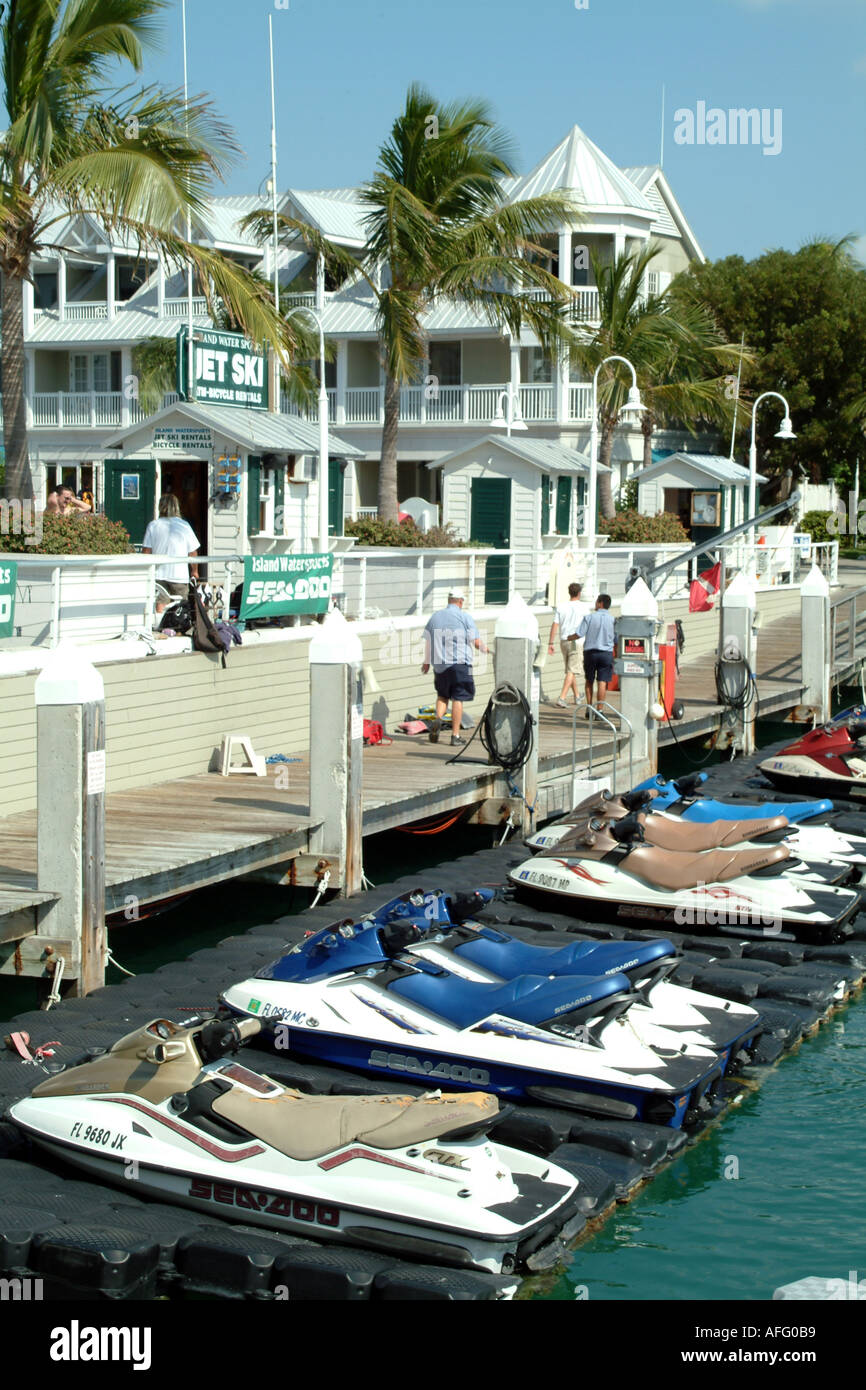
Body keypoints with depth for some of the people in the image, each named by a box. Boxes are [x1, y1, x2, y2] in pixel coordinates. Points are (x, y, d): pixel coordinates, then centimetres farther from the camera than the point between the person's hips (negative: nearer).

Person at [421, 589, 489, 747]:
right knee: (457, 698, 1)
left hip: (439, 664, 4)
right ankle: (455, 735, 0)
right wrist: (484, 649, 15)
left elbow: (427, 642, 14)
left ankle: (438, 719, -8)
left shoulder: (435, 616, 9)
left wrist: (426, 662, 26)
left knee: (442, 695, 19)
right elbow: (477, 643, -6)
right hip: (460, 663, -4)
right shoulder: (464, 617, -5)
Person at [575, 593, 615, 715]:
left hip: (590, 652, 0)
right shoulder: (612, 620, -2)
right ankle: (599, 709, -6)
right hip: (606, 653, 0)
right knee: (603, 682, -1)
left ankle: (589, 709, 13)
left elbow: (579, 634, -7)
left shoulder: (589, 617, -5)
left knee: (589, 681, 13)